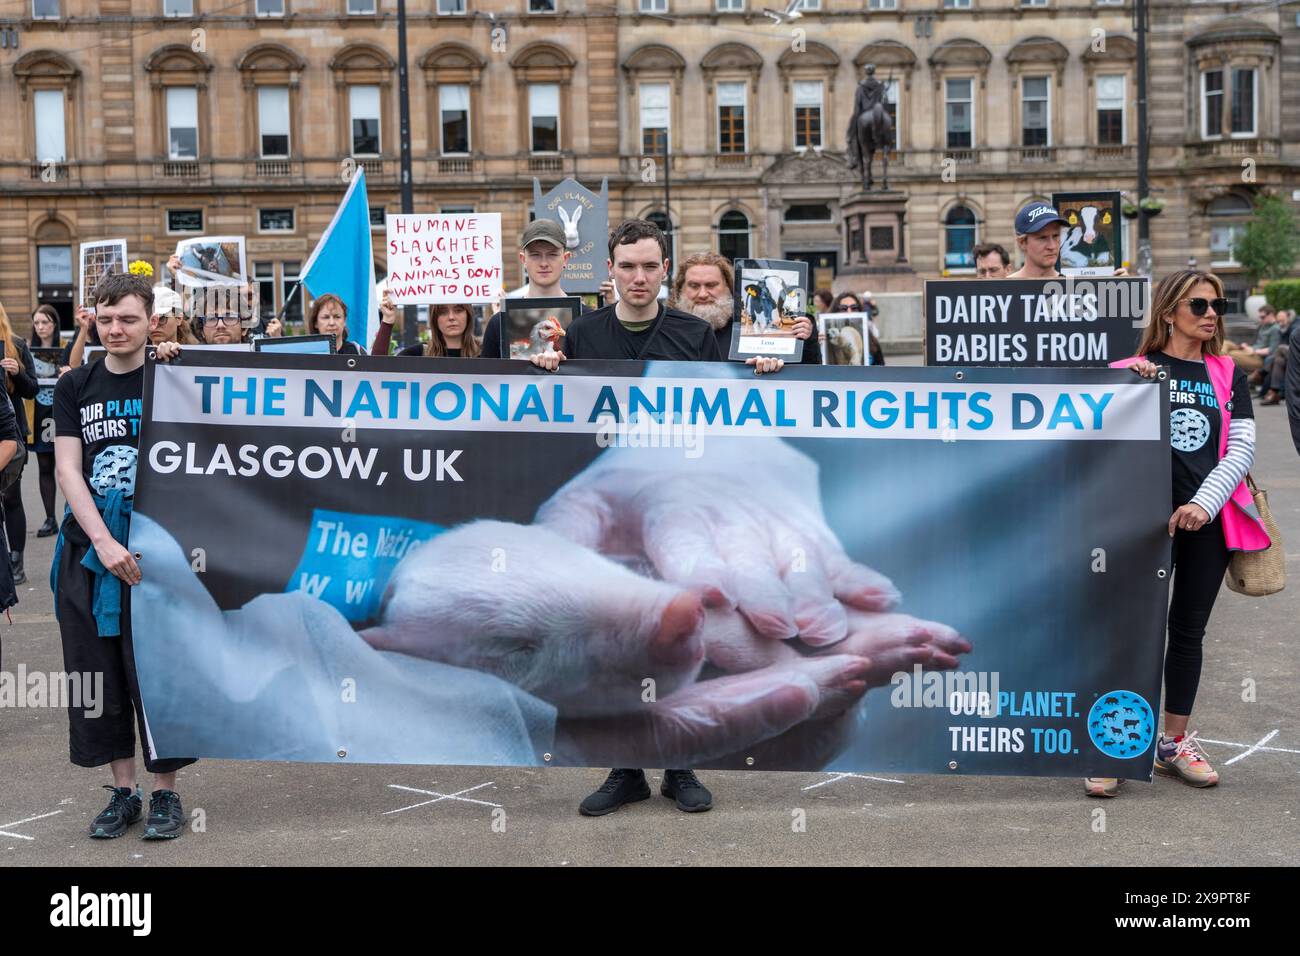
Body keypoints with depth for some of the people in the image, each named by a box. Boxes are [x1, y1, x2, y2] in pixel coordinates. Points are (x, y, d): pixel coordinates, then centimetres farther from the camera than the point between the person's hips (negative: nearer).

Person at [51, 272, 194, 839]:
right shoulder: (76, 387, 8)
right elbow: (67, 471, 1)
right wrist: (104, 542, -12)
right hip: (87, 548, 3)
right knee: (97, 674, 7)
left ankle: (166, 794, 12)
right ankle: (122, 792, 20)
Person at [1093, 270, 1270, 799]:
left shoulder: (1228, 376, 9)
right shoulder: (1135, 370, 0)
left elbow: (1241, 449, 2)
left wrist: (1204, 503, -12)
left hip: (1208, 518, 4)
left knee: (1188, 631, 11)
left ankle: (1173, 742, 23)